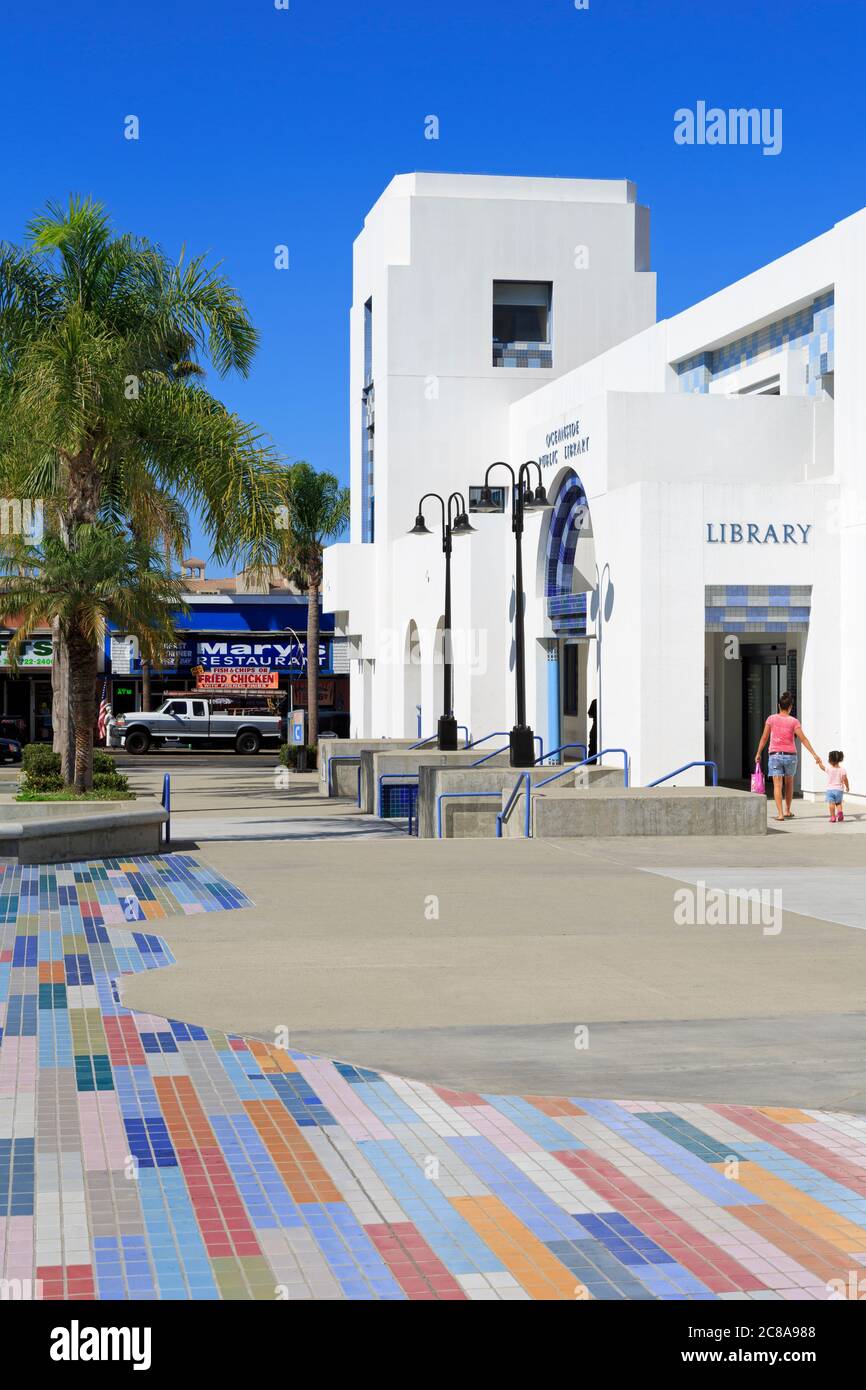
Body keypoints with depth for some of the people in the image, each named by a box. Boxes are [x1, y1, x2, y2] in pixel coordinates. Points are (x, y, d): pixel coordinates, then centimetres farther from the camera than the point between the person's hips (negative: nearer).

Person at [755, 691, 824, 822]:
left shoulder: (772, 719, -3)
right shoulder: (794, 721, -4)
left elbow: (764, 738, 0)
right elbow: (803, 739, -9)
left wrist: (758, 754, 10)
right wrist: (814, 755, -8)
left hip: (775, 755, -1)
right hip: (790, 755, 1)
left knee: (777, 785, -4)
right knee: (789, 783, 21)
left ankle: (780, 813, -15)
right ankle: (788, 811, 29)